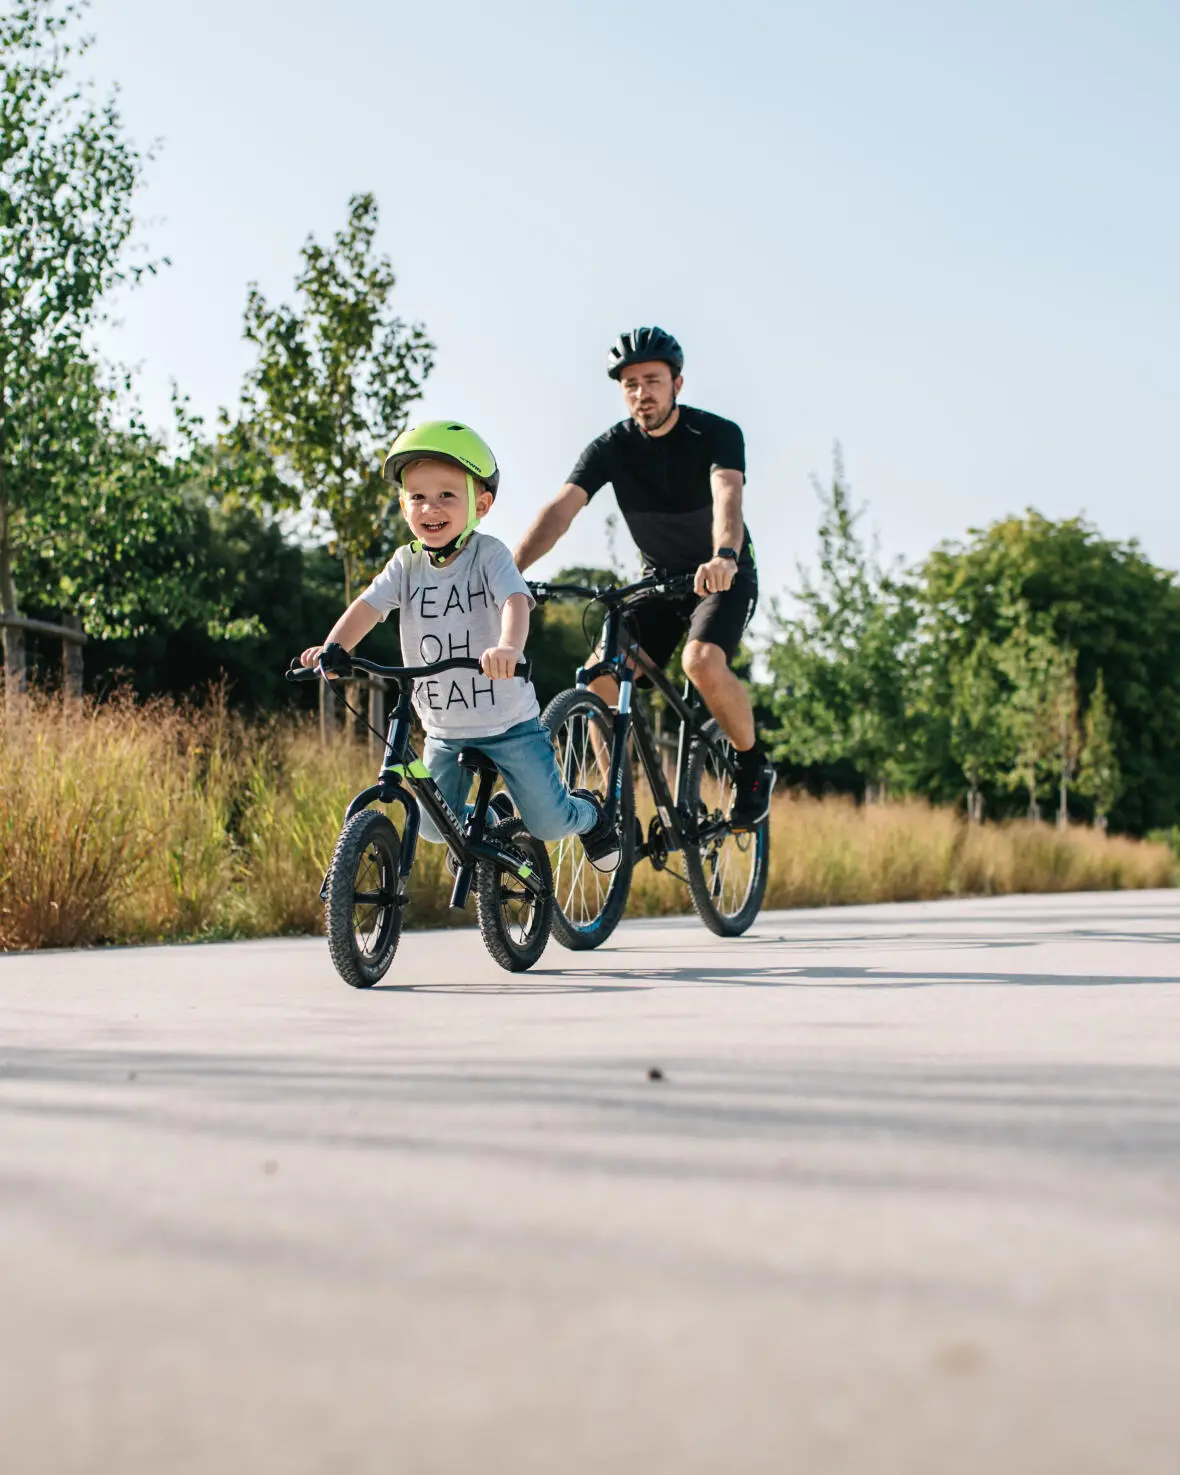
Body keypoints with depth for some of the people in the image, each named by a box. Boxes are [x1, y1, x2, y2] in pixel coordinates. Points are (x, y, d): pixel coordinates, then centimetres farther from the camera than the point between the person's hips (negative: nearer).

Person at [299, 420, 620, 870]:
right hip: (444, 733, 4)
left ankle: (588, 812, 35)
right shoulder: (406, 564, -2)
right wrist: (333, 648, -32)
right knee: (434, 828, 3)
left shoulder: (489, 554, -12)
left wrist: (508, 646, -50)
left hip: (509, 723, -4)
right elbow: (368, 605, -13)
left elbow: (515, 601, -28)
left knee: (547, 825, -1)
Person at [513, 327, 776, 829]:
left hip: (722, 577, -4)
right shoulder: (611, 448, -12)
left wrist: (723, 557, -61)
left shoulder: (717, 434, -19)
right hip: (659, 578, 4)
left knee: (703, 662, -32)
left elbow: (727, 496, -39)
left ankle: (753, 767, -6)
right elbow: (560, 508, -25)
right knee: (601, 675, -17)